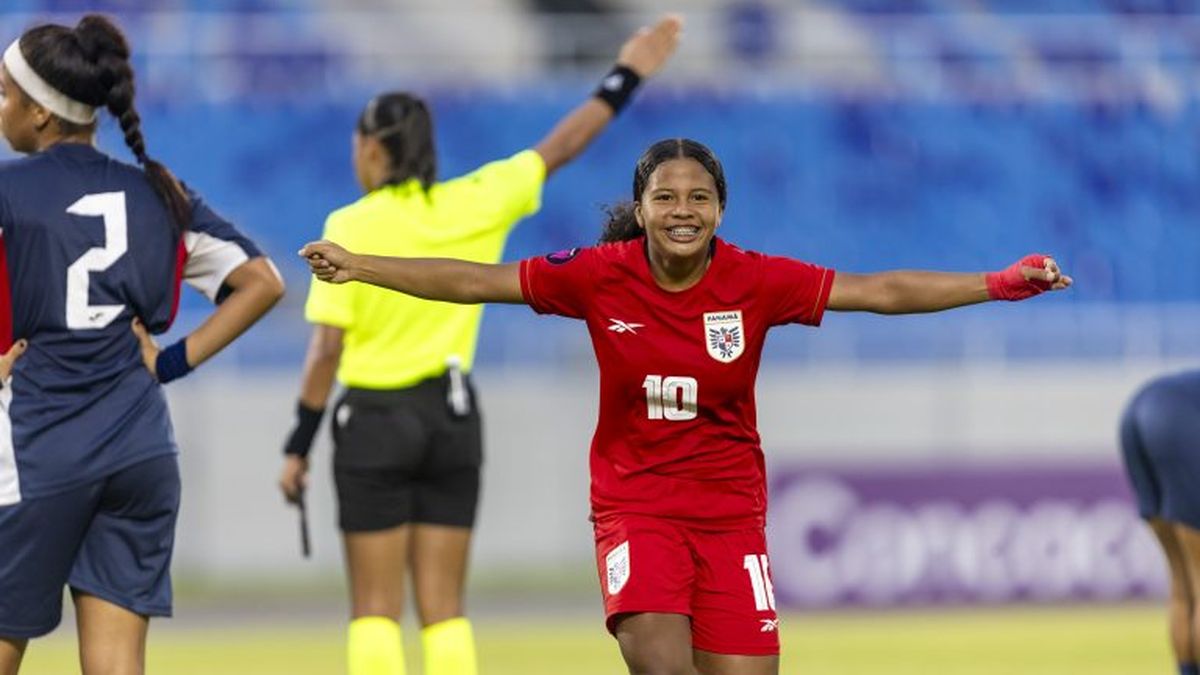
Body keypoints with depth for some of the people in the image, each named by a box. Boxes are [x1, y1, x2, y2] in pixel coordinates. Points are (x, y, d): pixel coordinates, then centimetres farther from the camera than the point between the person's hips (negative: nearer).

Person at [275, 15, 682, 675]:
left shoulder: (350, 228, -11)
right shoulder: (475, 205, -1)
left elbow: (326, 349, -13)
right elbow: (558, 148, 10)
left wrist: (298, 445, -6)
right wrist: (625, 78, 21)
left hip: (376, 419, -4)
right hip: (452, 415, 4)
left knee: (375, 609, 1)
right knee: (444, 608, 7)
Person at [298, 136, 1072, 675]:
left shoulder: (756, 281, -8)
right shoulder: (601, 275, -8)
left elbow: (878, 292, -9)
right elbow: (474, 280, -4)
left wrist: (999, 285, -17)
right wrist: (359, 266, -9)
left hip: (730, 509, 1)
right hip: (635, 504, -1)